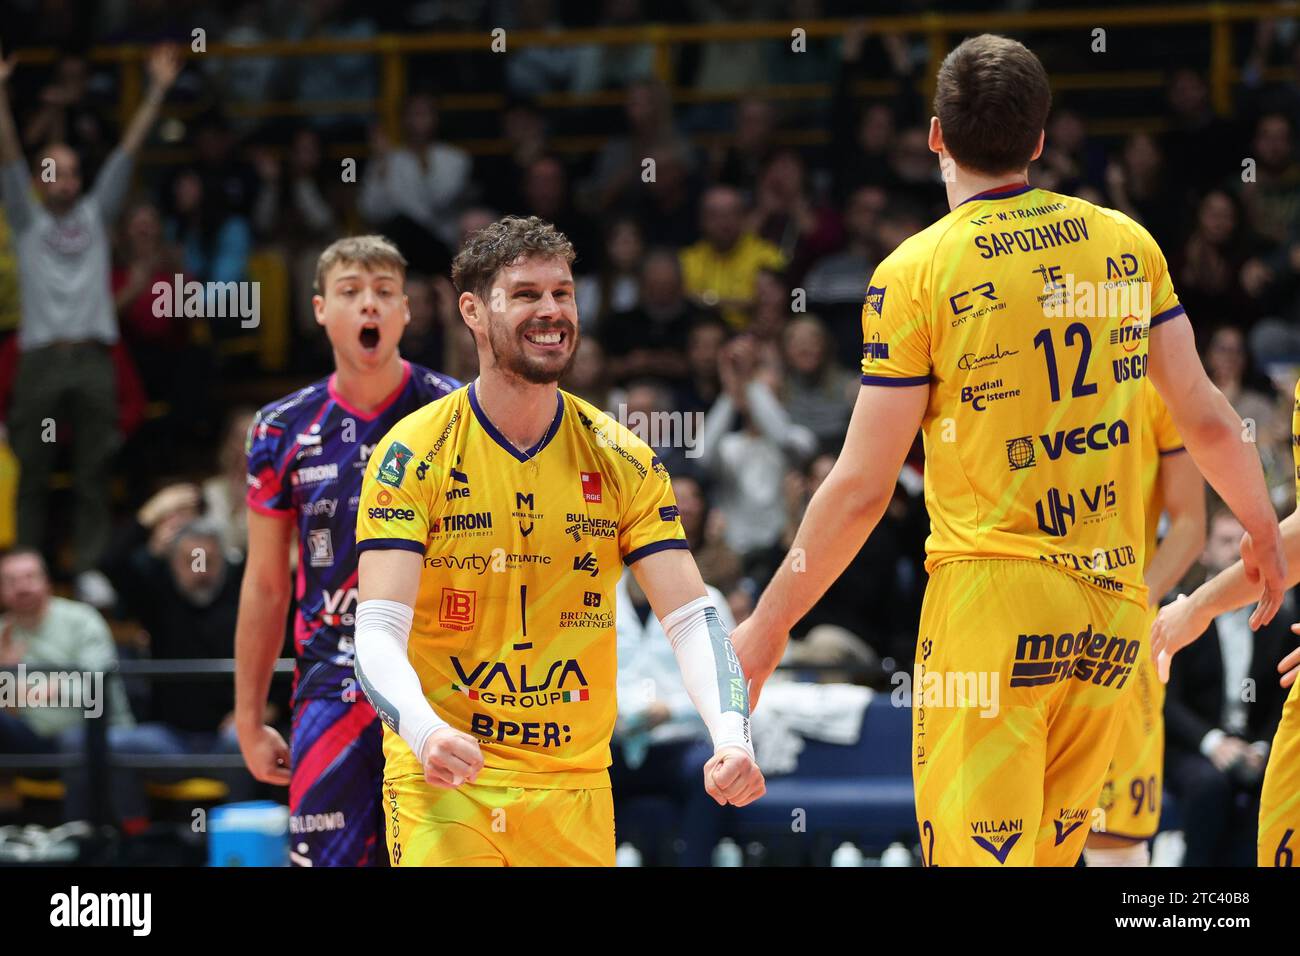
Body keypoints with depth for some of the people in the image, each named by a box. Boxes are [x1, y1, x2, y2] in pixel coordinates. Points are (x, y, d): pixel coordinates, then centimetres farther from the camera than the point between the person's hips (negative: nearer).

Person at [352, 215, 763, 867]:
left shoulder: (623, 463, 2)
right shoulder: (414, 453, -7)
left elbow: (692, 617, -3)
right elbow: (378, 633, -14)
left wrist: (731, 738, -22)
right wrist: (426, 733, -34)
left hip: (575, 787, 3)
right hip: (443, 787, -3)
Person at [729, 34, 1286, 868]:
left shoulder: (916, 272, -6)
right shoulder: (1127, 243, 6)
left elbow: (863, 487, -6)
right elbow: (1205, 417, 13)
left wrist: (768, 627, 4)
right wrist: (1264, 528, 31)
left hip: (991, 599, -5)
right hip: (1113, 604, 5)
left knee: (976, 851, -5)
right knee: (1051, 851, 13)